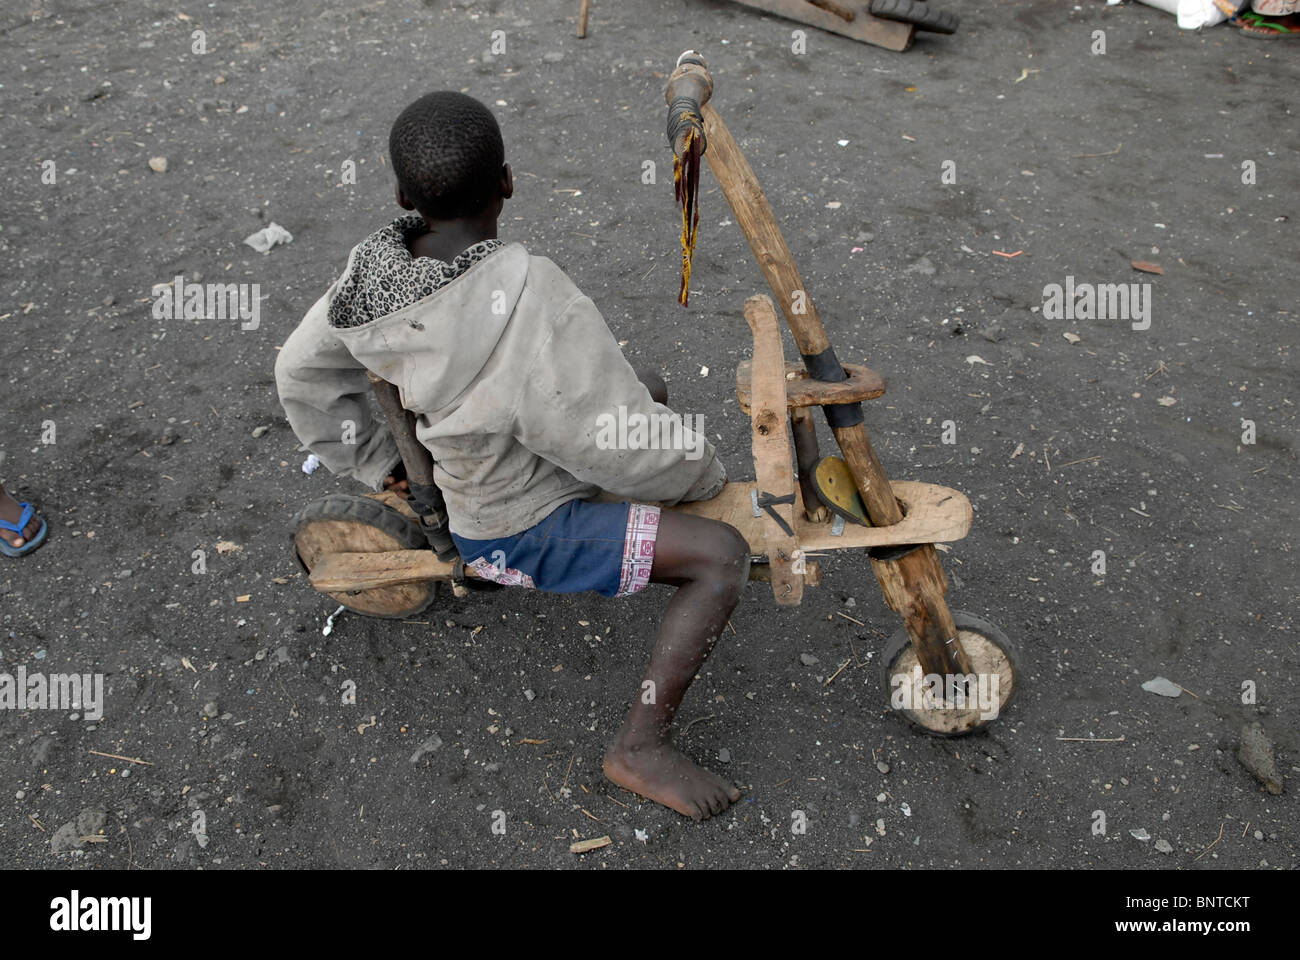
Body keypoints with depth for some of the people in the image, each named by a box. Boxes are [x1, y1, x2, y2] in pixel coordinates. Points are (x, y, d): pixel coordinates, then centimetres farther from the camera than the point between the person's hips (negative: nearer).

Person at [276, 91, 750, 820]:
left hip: (471, 482, 8)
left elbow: (304, 374, 1)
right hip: (522, 532, -8)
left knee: (650, 389, 21)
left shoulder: (385, 267, -13)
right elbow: (623, 445, -29)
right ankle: (642, 747, -6)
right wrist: (705, 473, -8)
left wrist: (379, 466, 11)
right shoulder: (528, 302, -37)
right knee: (725, 555, -17)